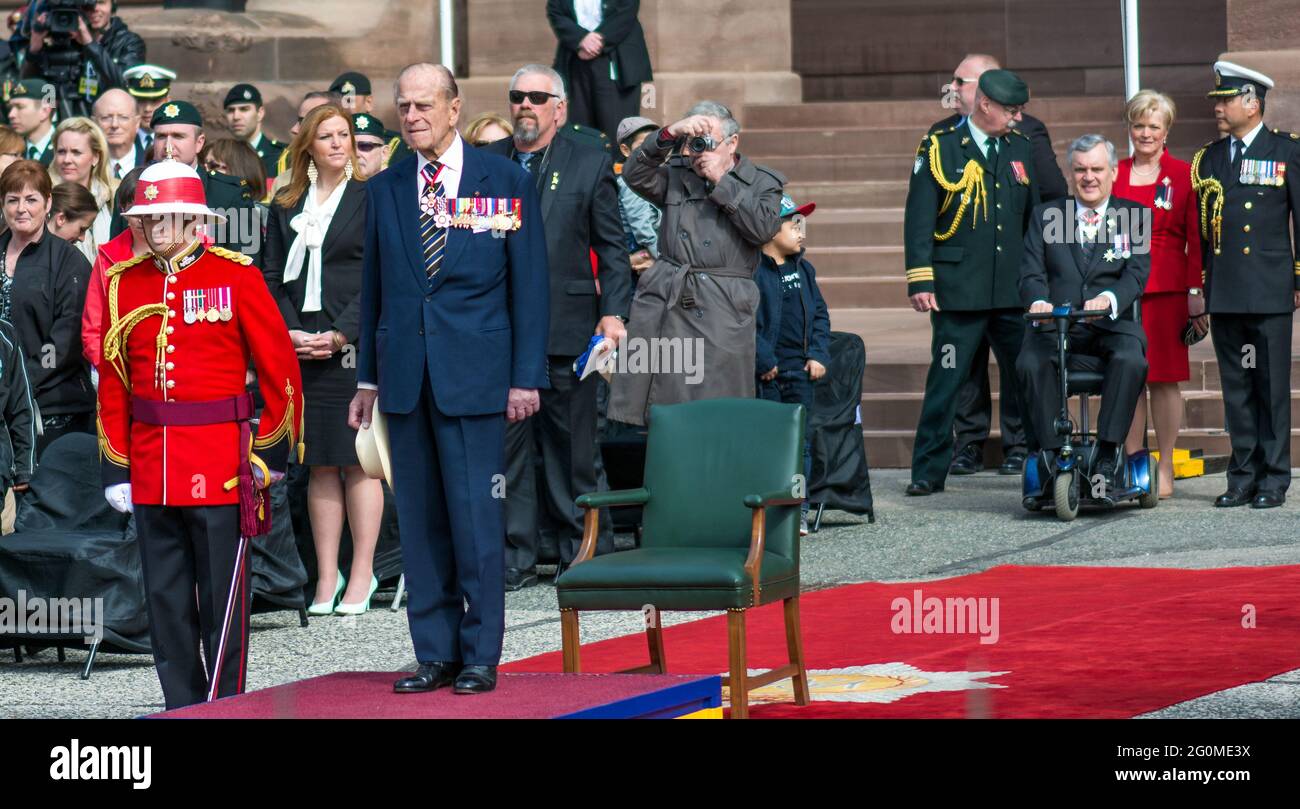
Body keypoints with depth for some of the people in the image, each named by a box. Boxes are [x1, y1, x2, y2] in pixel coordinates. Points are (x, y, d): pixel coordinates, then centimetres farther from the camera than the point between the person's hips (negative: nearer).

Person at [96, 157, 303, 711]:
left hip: (220, 463, -4)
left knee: (222, 596, 0)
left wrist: (272, 453, -3)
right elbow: (113, 382, 11)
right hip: (151, 467, 4)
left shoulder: (236, 276, -3)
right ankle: (182, 707, 15)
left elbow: (279, 366, 0)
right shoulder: (124, 283, 8)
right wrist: (115, 469, 7)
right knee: (165, 598, 7)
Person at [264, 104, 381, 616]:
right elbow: (273, 278, 11)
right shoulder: (286, 208, 14)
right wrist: (290, 332, -4)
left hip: (355, 345, -4)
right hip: (301, 350, 4)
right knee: (320, 465, 4)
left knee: (359, 460, -3)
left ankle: (362, 574, 1)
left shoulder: (371, 199, 1)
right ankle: (327, 577, 7)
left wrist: (340, 335, -12)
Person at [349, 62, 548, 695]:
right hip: (405, 374, 4)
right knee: (418, 518, 5)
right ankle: (435, 653, 11)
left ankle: (480, 655, 3)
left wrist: (526, 375, -5)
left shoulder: (506, 182, 2)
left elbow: (529, 283, 1)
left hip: (475, 373, -4)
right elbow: (373, 287, 15)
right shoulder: (384, 190, 11)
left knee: (475, 515, -4)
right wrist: (367, 377, 11)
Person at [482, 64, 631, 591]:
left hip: (566, 328, -2)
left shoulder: (590, 166, 5)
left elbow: (611, 249, 4)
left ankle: (582, 551, 13)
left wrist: (613, 312, -6)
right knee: (508, 446, 2)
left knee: (571, 447, 3)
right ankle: (515, 558, 6)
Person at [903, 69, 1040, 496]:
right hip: (958, 292, -4)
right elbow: (919, 218, -5)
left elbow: (1036, 216, 20)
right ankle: (929, 471, 4)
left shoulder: (1021, 150, 13)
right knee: (946, 381, -2)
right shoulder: (940, 149, -1)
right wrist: (919, 280, -12)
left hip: (1014, 289, 4)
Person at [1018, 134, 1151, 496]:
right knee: (1031, 363, -30)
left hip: (1112, 324, -1)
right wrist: (1039, 301, -21)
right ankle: (1054, 453, -22)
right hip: (1056, 325, 1)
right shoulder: (1044, 215, 15)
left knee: (1131, 360, -33)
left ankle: (1108, 454, -25)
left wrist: (1109, 298, -26)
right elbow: (1031, 274, 4)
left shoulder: (1134, 215, 11)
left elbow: (1137, 273, -3)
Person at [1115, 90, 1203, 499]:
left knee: (1165, 378, 0)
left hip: (1167, 288, -3)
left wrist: (1196, 292, -6)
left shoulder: (1184, 175, 3)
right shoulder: (1114, 174, 11)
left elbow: (1195, 238, 0)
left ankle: (1165, 469, 6)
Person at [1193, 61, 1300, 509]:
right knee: (1236, 388, 6)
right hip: (1224, 295, 4)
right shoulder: (1209, 158, 15)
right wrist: (1199, 289, 11)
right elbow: (1199, 229, 16)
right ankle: (1243, 477, 10)